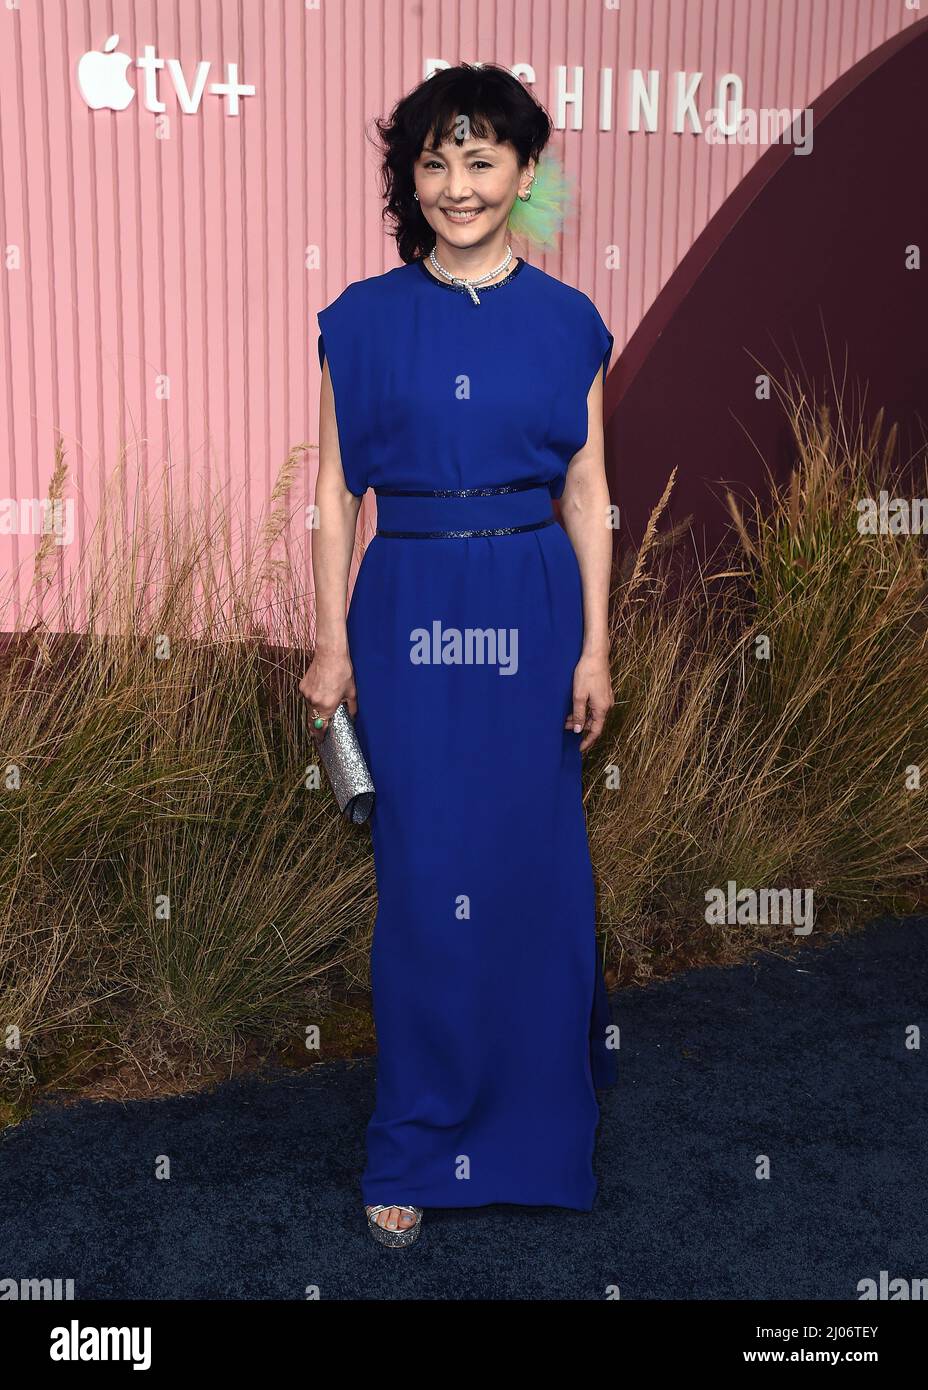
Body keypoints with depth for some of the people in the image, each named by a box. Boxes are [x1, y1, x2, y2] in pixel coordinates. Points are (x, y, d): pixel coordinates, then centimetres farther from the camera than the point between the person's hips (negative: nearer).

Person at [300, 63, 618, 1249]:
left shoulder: (566, 323, 6)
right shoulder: (364, 320, 3)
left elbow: (587, 494, 5)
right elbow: (335, 492, 3)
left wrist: (595, 647, -1)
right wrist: (332, 645, -3)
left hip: (533, 612, 1)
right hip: (408, 613, -1)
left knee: (535, 869, 7)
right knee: (424, 881, 1)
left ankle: (536, 1117, 29)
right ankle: (417, 1150, 17)